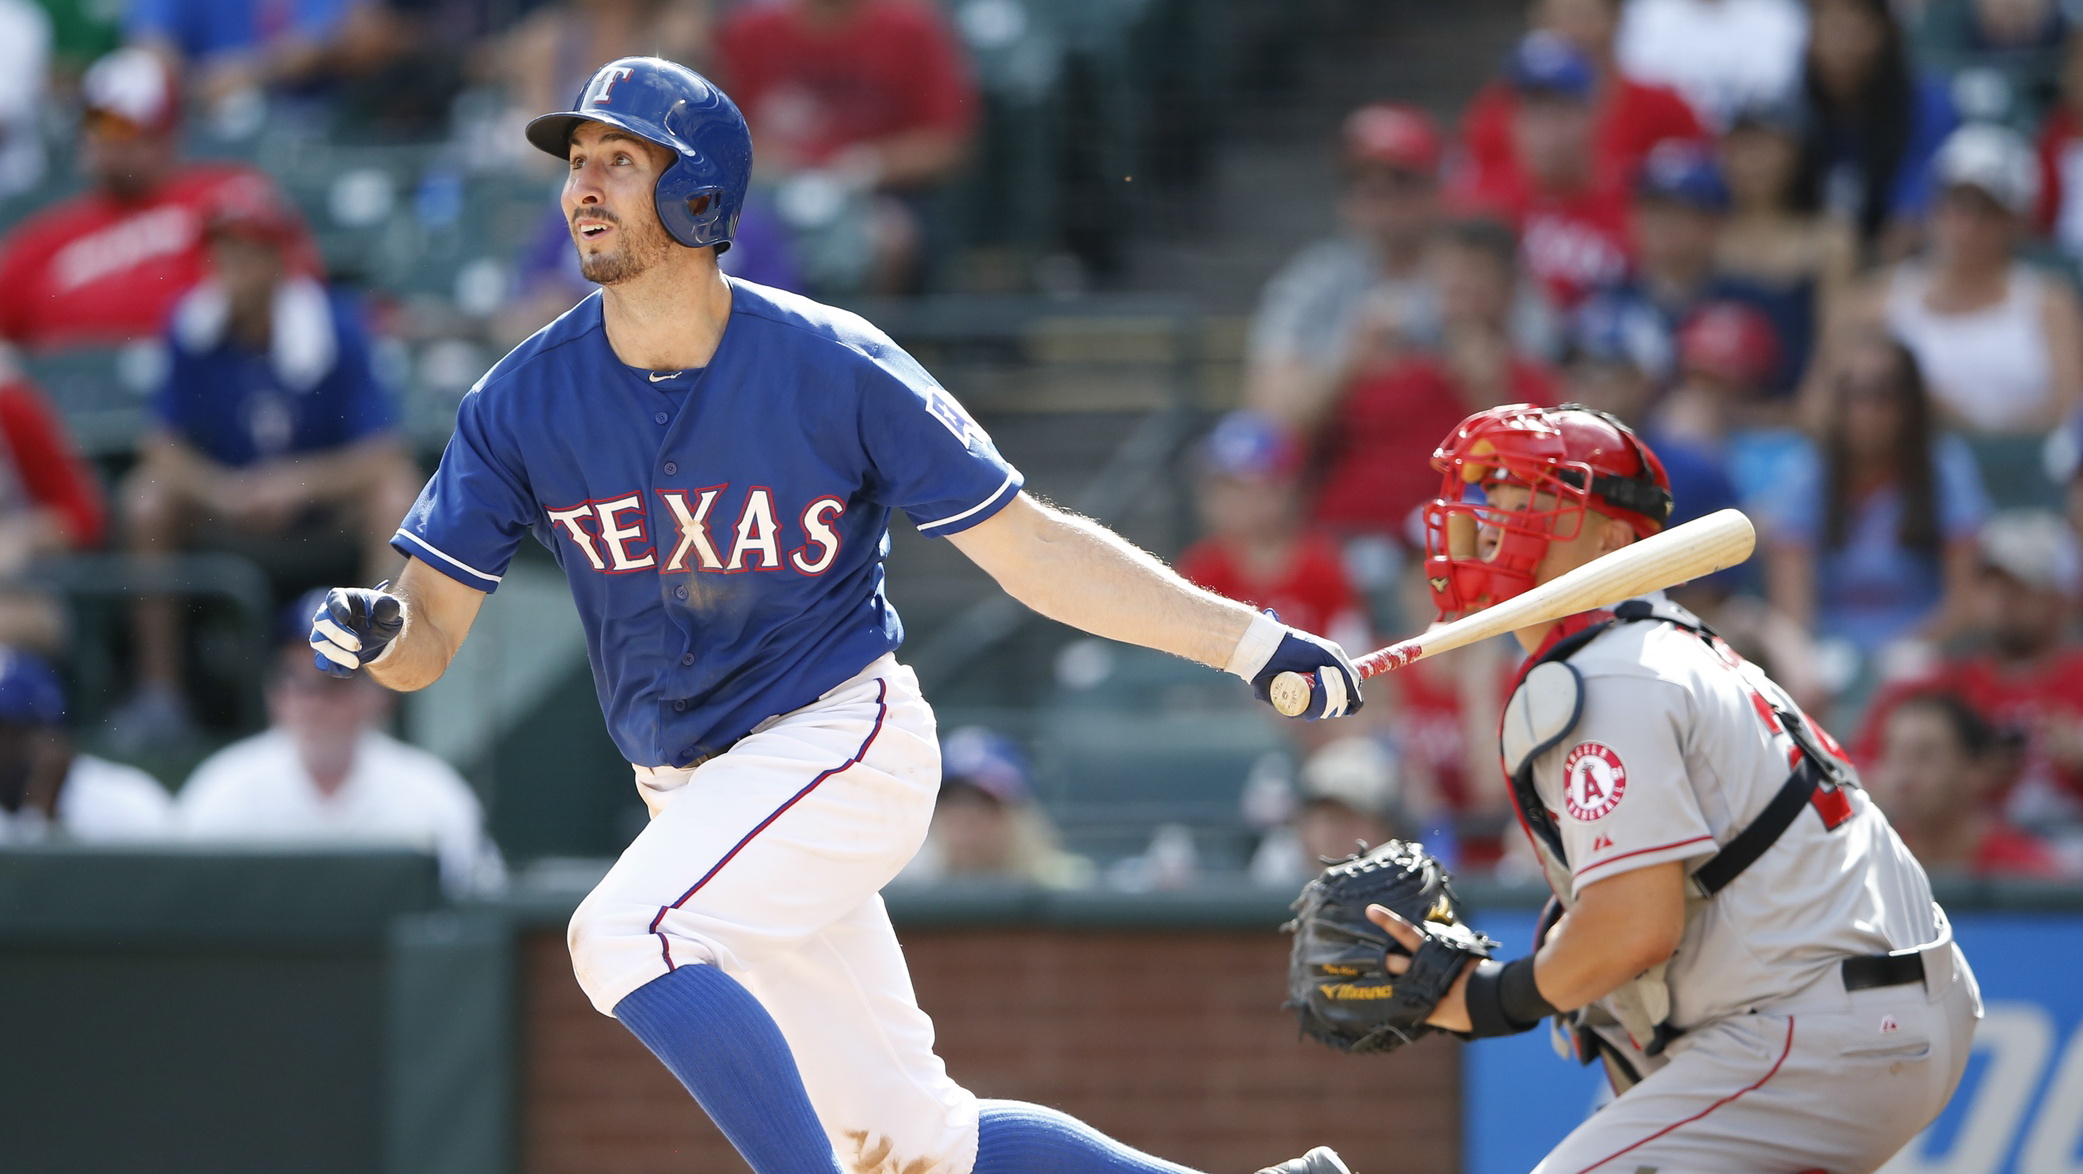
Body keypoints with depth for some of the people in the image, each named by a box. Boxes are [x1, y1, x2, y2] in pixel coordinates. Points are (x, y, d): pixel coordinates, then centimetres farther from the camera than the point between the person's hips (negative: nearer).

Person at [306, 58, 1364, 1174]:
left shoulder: (832, 368, -15)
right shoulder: (525, 401, -6)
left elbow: (1030, 548, -9)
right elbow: (430, 635, -6)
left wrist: (1252, 643, -13)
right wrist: (378, 633, -30)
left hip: (843, 741, -5)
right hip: (693, 793, 5)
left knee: (623, 935, -29)